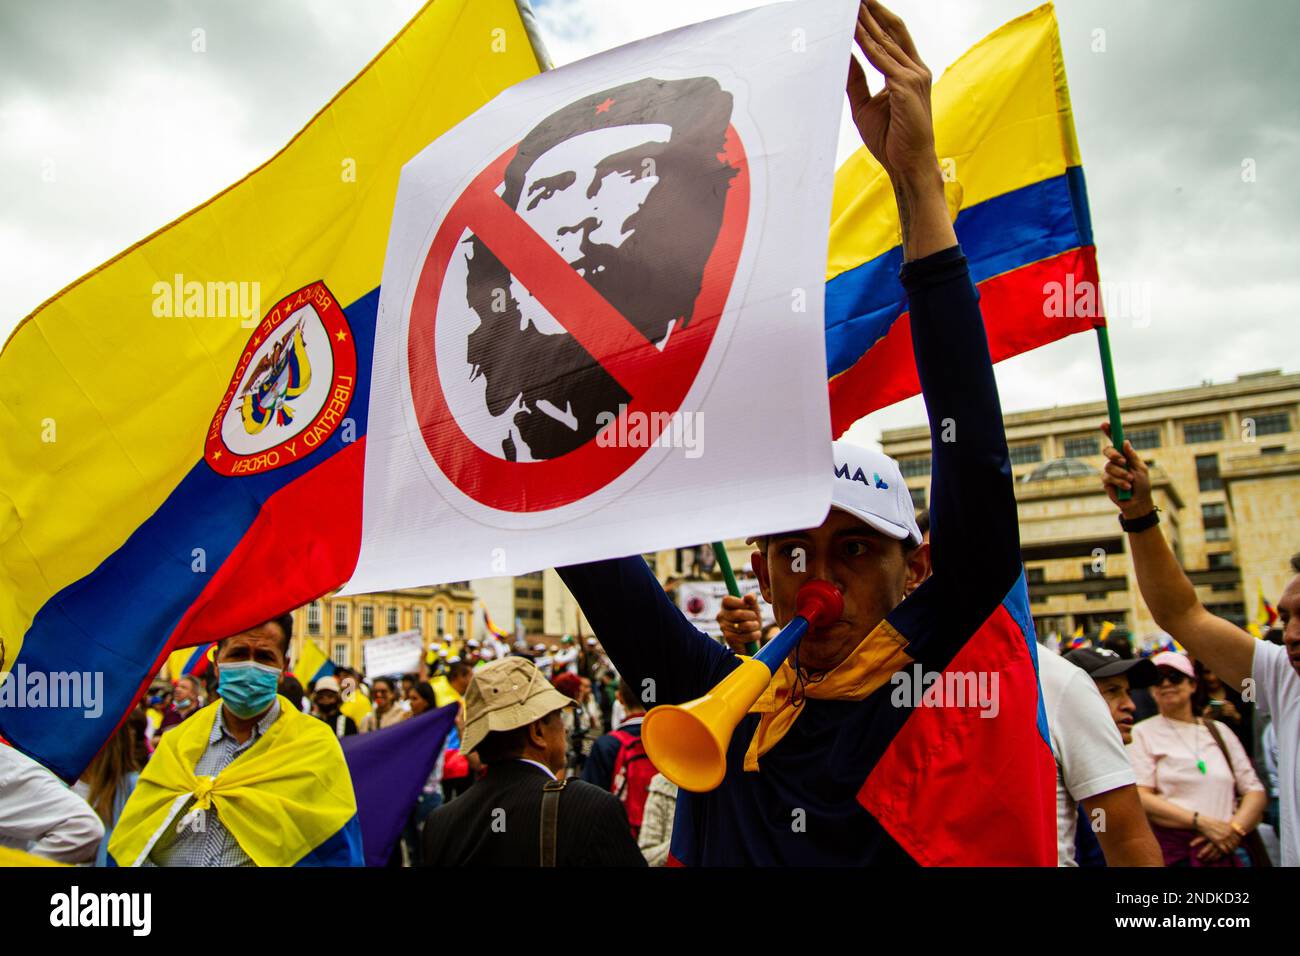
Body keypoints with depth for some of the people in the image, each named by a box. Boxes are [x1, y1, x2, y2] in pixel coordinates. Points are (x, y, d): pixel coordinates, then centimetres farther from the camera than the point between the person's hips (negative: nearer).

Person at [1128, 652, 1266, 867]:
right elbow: (1139, 798, -9)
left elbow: (1255, 790, 9)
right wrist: (1202, 823, -16)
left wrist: (1235, 829, -8)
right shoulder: (1142, 733, 1)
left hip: (1221, 851, 3)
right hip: (1170, 851, -3)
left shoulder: (1219, 731, 14)